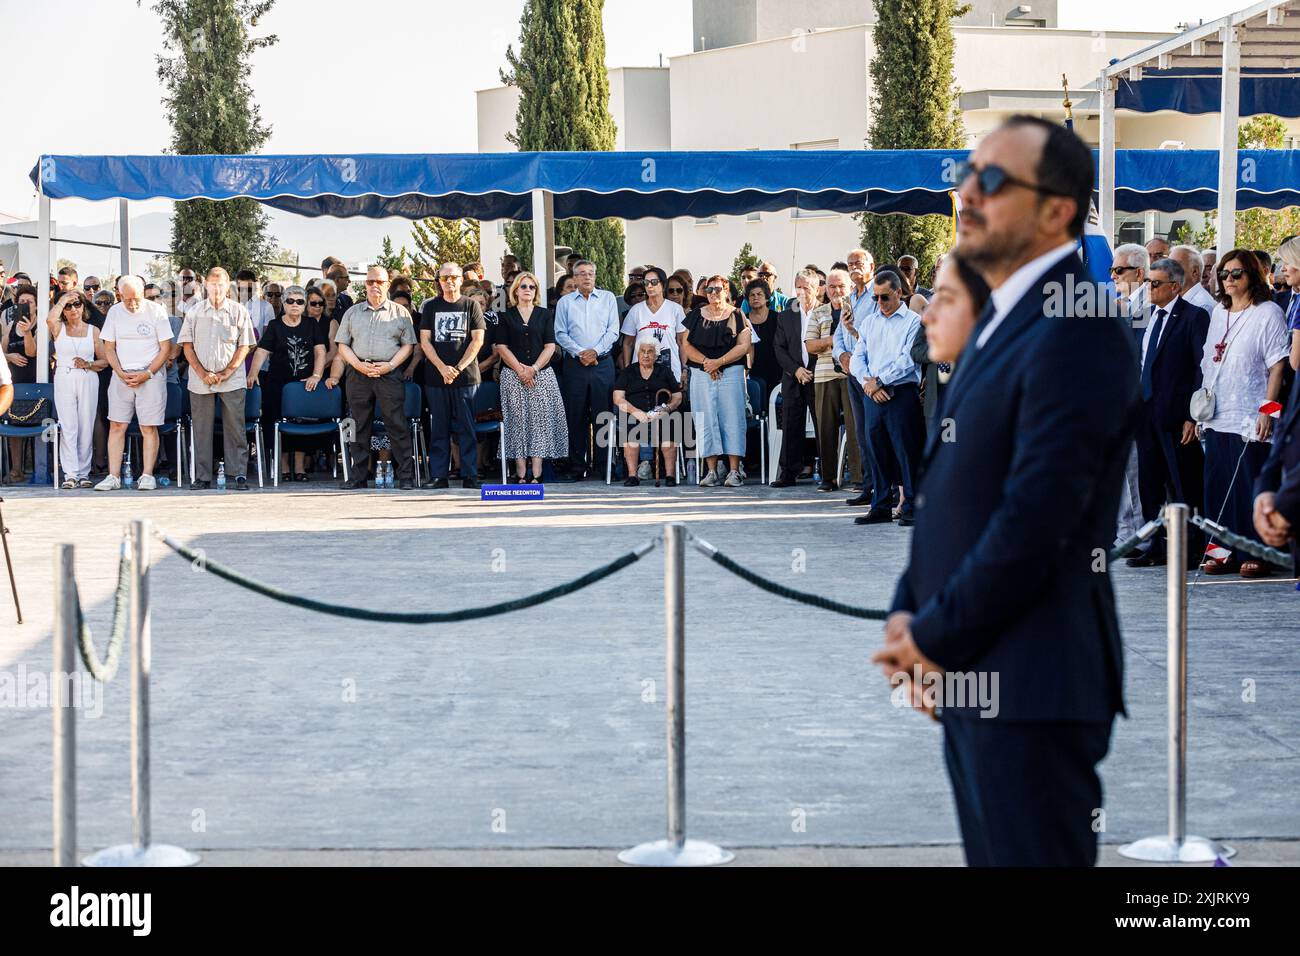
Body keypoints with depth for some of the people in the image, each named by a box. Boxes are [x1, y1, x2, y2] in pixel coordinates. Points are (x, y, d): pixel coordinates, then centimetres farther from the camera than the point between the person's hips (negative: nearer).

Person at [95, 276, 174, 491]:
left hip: (150, 375, -3)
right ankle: (113, 476, 0)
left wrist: (146, 374, -11)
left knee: (148, 427, -3)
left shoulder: (156, 311, -3)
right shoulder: (114, 312, 6)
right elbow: (109, 348, 8)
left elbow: (166, 348, -2)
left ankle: (147, 476, 1)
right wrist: (122, 374, -7)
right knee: (116, 426, -1)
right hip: (121, 376, 3)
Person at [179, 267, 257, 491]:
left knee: (235, 428, -2)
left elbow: (245, 346, 2)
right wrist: (202, 373, -5)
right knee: (201, 429, 3)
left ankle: (239, 474, 1)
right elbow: (187, 346, 6)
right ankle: (202, 477, 8)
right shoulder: (194, 312, 8)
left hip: (232, 380, -1)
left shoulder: (238, 311, 5)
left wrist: (226, 373, -7)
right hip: (200, 381, 1)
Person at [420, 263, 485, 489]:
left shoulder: (471, 306, 8)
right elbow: (424, 341, 5)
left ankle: (470, 475, 0)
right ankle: (438, 475, 5)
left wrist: (458, 367, -9)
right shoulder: (431, 307, 11)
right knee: (439, 427, 2)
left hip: (466, 376, -1)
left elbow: (477, 340, 1)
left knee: (467, 427, -3)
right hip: (435, 376, 1)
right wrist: (442, 368, -9)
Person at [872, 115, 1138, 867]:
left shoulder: (1077, 330, -16)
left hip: (1031, 689, -10)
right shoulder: (1008, 322, 16)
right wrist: (909, 613, 4)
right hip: (970, 678, 10)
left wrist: (935, 640, -12)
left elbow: (1037, 517, -21)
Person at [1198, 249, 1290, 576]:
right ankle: (1224, 551, 12)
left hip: (1250, 419, -6)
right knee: (1218, 485, 6)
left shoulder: (1268, 313, -3)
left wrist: (1267, 410, -14)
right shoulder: (1218, 314, 16)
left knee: (1250, 486, -5)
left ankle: (1257, 554, 0)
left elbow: (1277, 365, -7)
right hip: (1217, 416, 6)